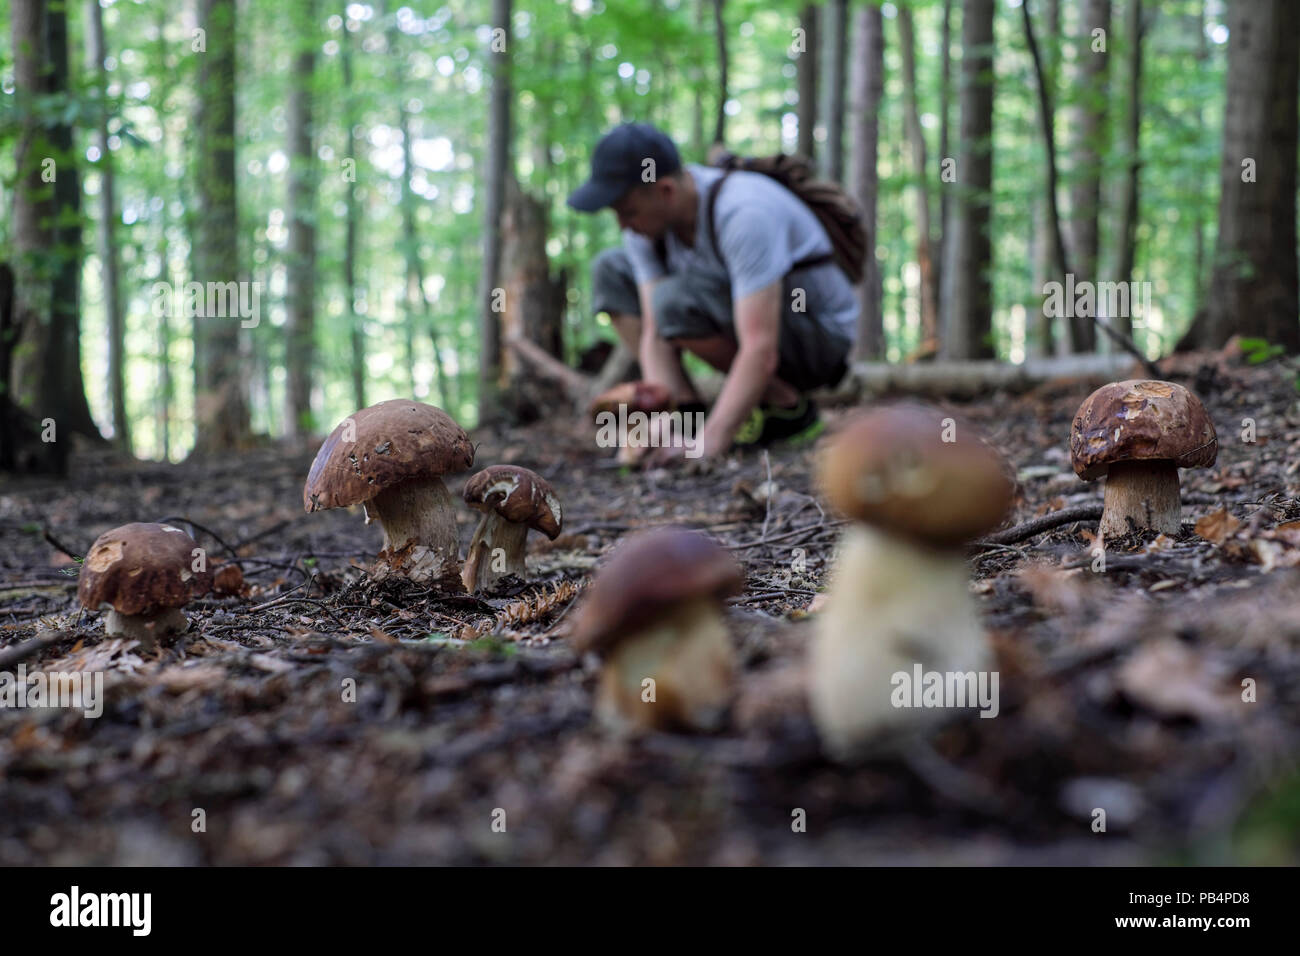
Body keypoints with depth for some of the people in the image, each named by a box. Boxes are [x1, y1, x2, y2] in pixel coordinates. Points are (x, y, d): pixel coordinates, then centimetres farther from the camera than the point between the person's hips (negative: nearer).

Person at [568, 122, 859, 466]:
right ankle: (689, 412, -5)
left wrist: (709, 442, -42)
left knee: (673, 301, -31)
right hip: (744, 314, 8)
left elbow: (761, 352, -38)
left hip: (821, 338, -8)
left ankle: (791, 407, -13)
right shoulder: (647, 213, -10)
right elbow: (654, 334, -13)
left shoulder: (743, 214, -33)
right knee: (611, 271, -1)